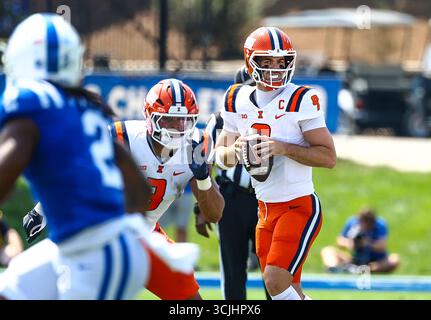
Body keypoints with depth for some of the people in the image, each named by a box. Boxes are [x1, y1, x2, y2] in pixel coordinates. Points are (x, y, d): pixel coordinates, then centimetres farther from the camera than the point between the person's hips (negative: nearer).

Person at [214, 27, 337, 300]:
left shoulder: (301, 100, -12)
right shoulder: (238, 100, 4)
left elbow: (329, 157, -14)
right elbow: (222, 157, 11)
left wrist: (283, 148, -24)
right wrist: (235, 150, -12)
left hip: (299, 206, -6)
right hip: (266, 209, 6)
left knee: (276, 282, -18)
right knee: (289, 291, 9)